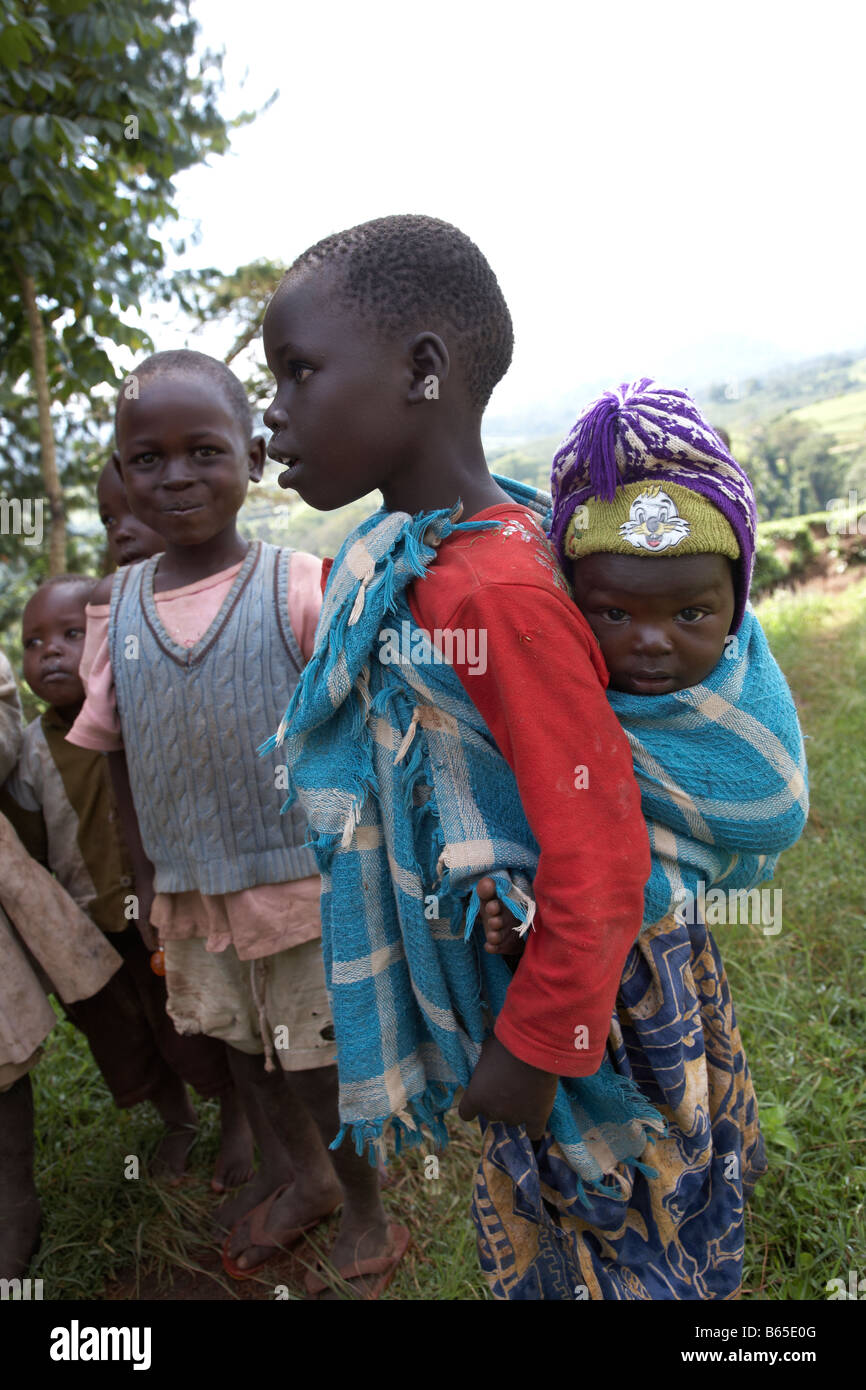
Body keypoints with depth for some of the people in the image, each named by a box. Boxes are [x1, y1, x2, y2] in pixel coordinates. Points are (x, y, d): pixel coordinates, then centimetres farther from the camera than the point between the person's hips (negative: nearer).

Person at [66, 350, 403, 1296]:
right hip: (192, 894, 5)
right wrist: (144, 879, 9)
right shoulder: (118, 607, -1)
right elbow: (120, 754, 7)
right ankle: (299, 1178, 51)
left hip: (305, 883, -4)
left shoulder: (300, 587, -13)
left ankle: (364, 1214, 40)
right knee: (242, 1048, 23)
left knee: (321, 1070, 11)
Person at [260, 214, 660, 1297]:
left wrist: (532, 1053, -15)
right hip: (443, 968, 7)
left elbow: (600, 862, -27)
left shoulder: (501, 597, -31)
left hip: (523, 995, -7)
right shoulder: (403, 561, -2)